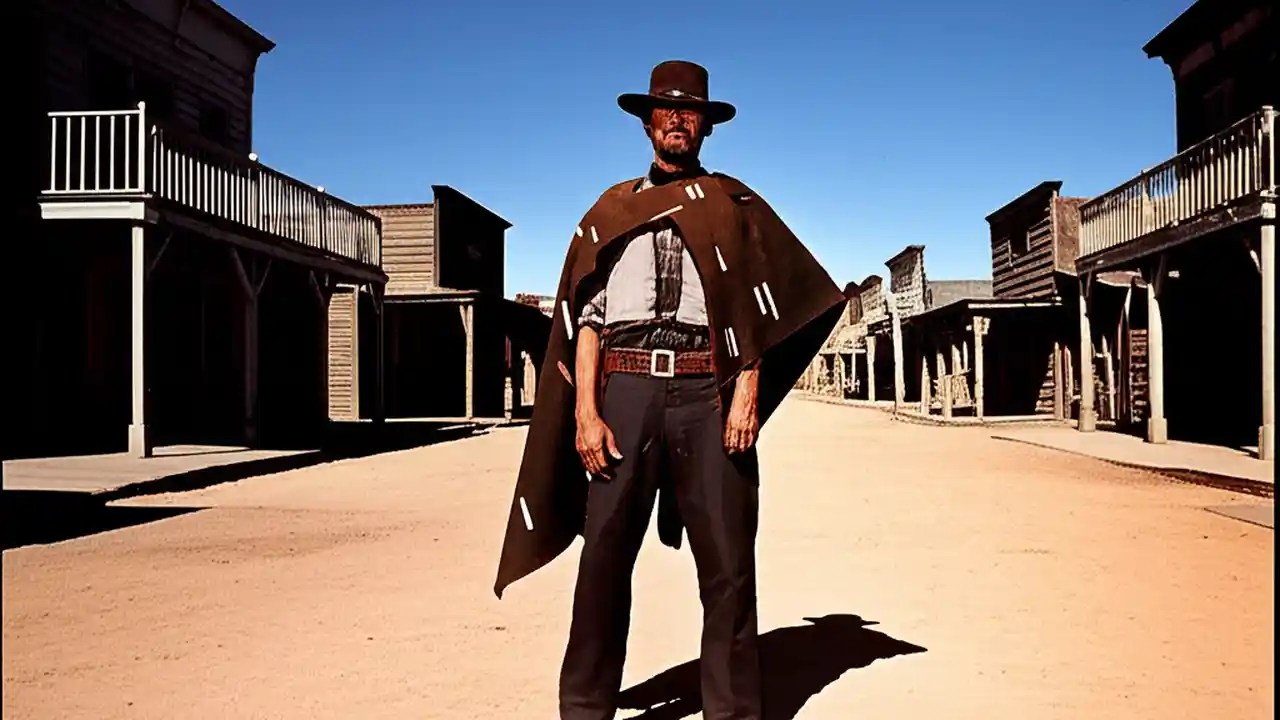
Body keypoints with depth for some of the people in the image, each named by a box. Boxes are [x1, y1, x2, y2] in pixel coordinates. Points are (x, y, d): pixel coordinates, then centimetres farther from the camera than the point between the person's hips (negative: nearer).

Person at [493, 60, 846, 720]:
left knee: (726, 560, 1)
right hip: (626, 387, 1)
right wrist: (585, 411, -3)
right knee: (605, 553, 1)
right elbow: (587, 315, 9)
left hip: (706, 389, 0)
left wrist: (747, 394, -8)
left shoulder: (733, 204, 15)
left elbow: (757, 309, 7)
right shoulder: (611, 210, 17)